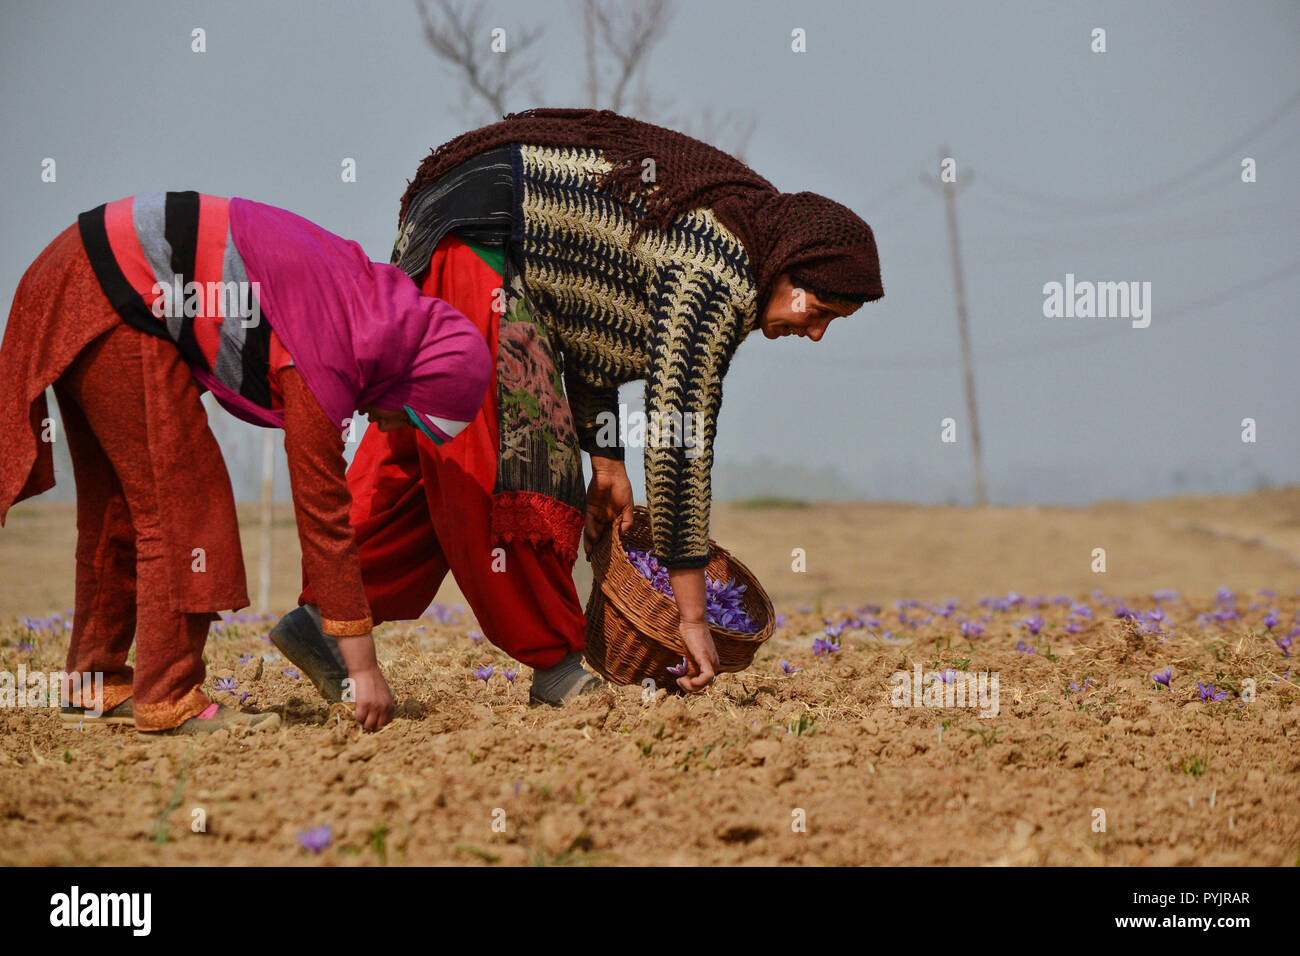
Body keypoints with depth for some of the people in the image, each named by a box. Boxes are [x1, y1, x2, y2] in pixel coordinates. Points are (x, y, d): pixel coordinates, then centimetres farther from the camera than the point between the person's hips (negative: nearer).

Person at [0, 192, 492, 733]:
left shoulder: (367, 291, 3)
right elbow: (323, 514, -19)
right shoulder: (324, 361, -21)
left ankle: (98, 684, 25)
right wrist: (362, 665, -16)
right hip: (111, 297, -10)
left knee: (118, 500, 16)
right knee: (180, 500, -9)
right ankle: (169, 701, -6)